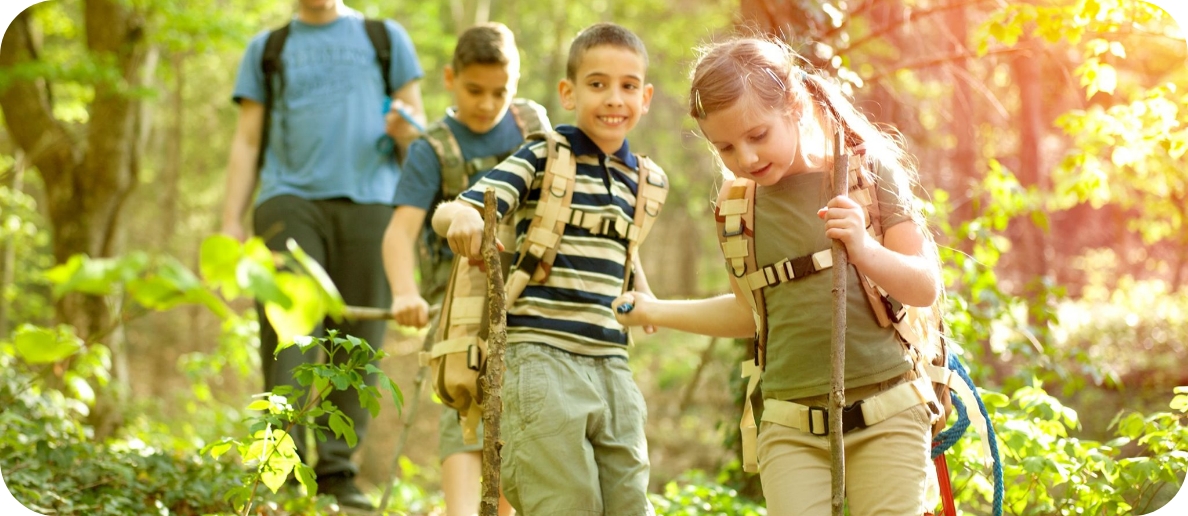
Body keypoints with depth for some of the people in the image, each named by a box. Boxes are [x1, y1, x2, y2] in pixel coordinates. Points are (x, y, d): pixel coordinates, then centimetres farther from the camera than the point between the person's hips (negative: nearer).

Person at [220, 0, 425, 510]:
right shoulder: (267, 48, 20)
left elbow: (417, 129, 15)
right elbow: (247, 142, 17)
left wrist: (408, 131, -9)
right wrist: (231, 220, 6)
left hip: (369, 202, 0)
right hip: (291, 201, 0)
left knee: (358, 341, -5)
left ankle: (338, 469, 0)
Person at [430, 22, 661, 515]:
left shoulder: (637, 177, 13)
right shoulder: (543, 158, -3)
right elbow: (450, 212, -13)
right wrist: (460, 217, -34)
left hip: (612, 365, 6)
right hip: (543, 359, -6)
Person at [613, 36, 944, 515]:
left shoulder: (866, 169, -4)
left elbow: (926, 287, -7)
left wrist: (865, 251, -25)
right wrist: (657, 311, 22)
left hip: (886, 420, -2)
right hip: (791, 432, 2)